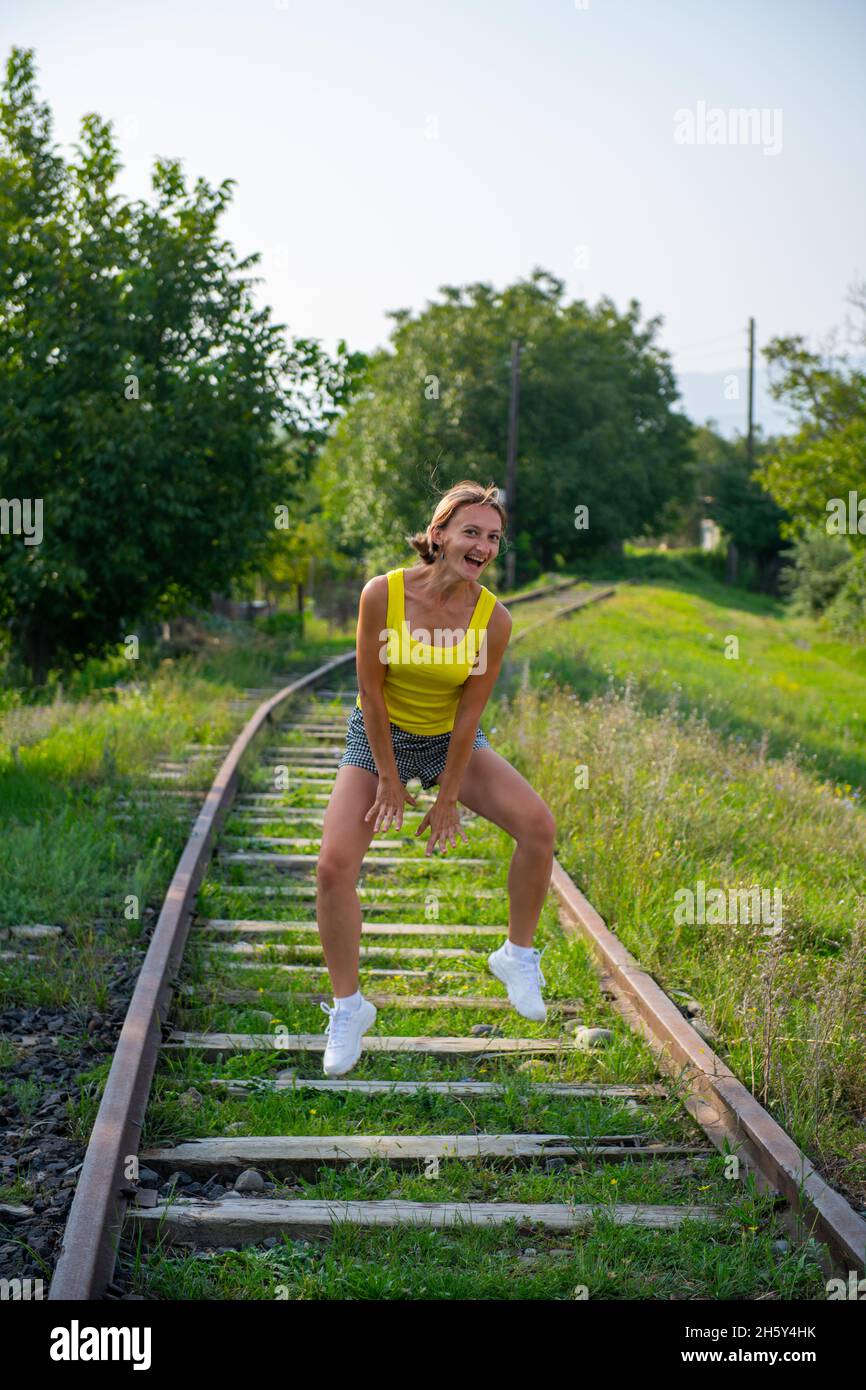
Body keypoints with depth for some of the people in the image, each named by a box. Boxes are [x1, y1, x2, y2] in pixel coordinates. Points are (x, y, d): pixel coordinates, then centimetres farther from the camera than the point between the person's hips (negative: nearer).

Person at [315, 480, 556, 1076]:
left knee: (538, 824, -17)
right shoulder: (383, 594, -23)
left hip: (452, 741, 2)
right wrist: (390, 780, -12)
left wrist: (447, 798, -9)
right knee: (334, 865, -16)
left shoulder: (494, 618, -18)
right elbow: (371, 691, -17)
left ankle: (518, 955, 7)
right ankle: (348, 1006, 5)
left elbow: (469, 712, -13)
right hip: (381, 737, -1)